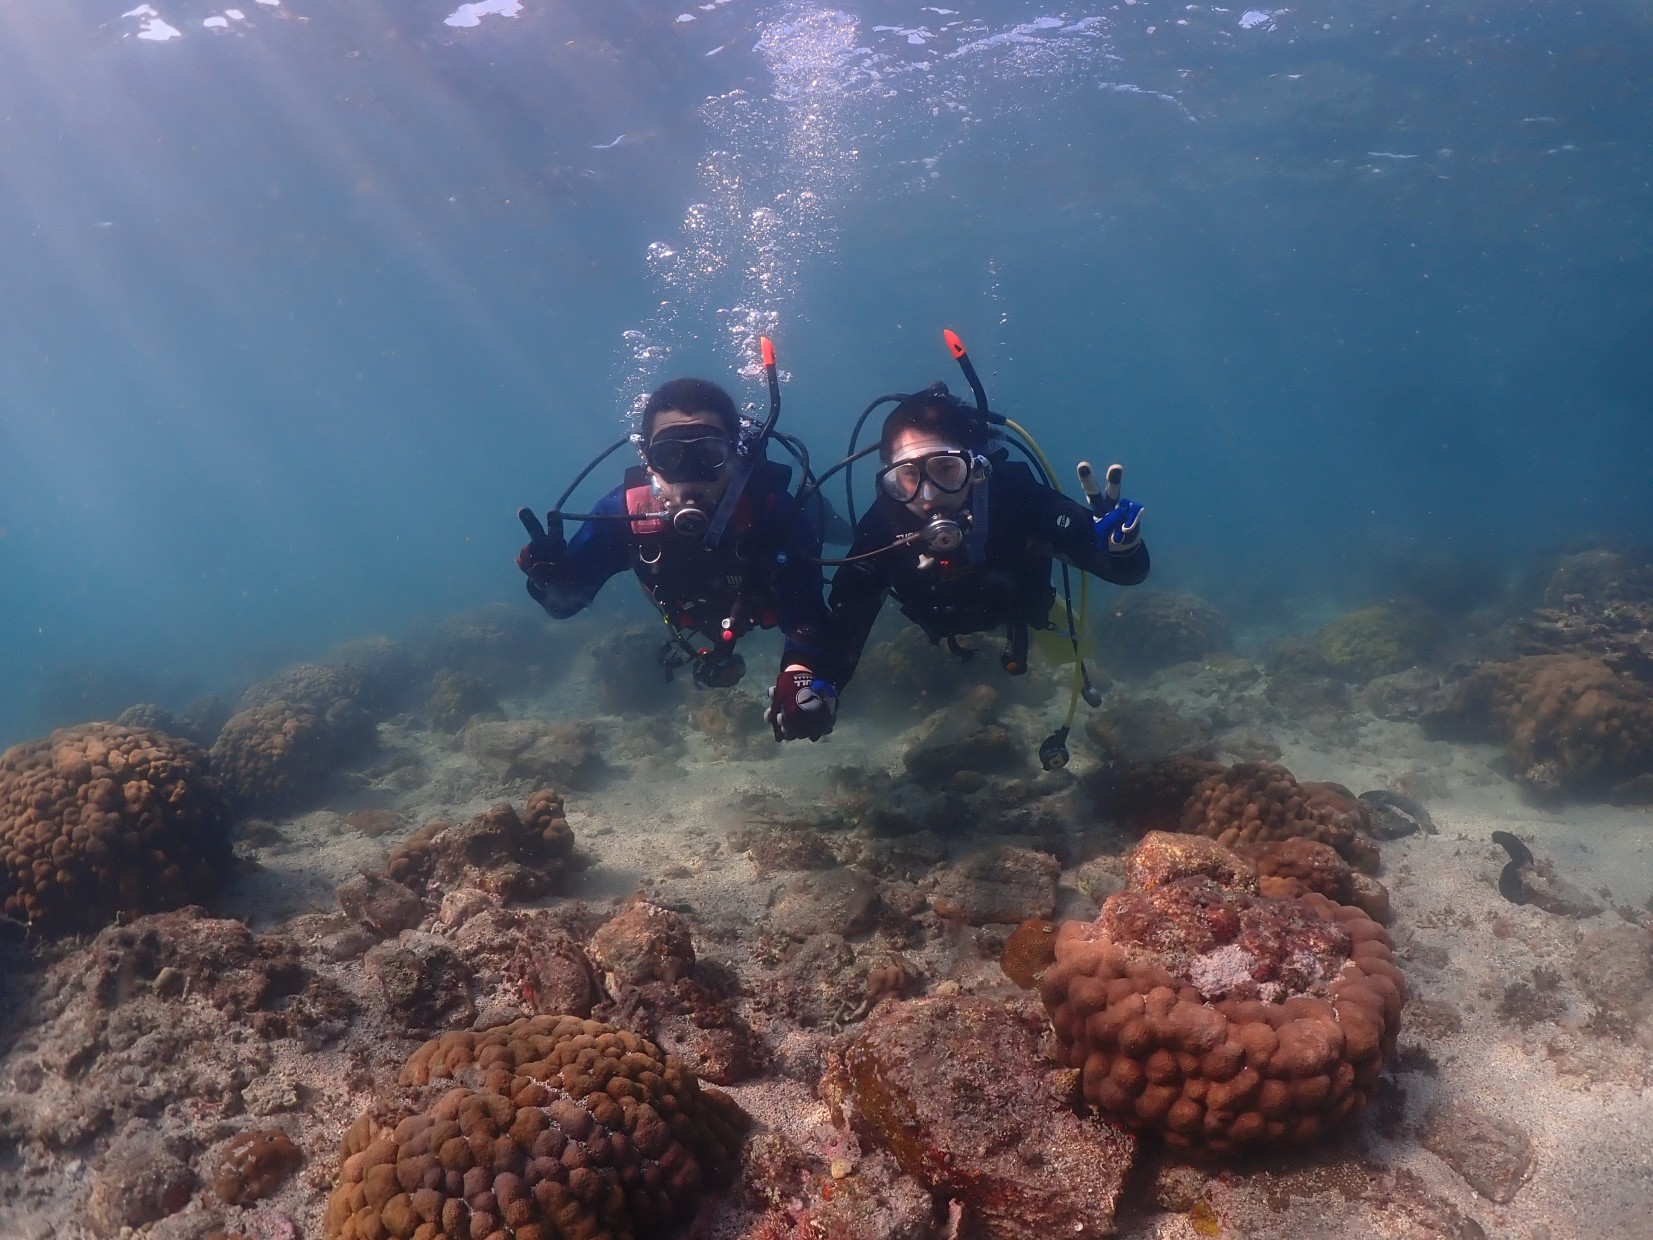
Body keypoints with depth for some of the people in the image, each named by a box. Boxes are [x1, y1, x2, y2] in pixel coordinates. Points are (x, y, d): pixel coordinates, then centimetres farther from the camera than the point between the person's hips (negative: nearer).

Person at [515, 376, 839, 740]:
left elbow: (806, 613, -46)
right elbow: (565, 602, -29)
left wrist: (802, 672, -68)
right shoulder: (623, 513, -40)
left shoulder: (772, 507, -46)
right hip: (691, 619, 2)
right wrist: (553, 579, -54)